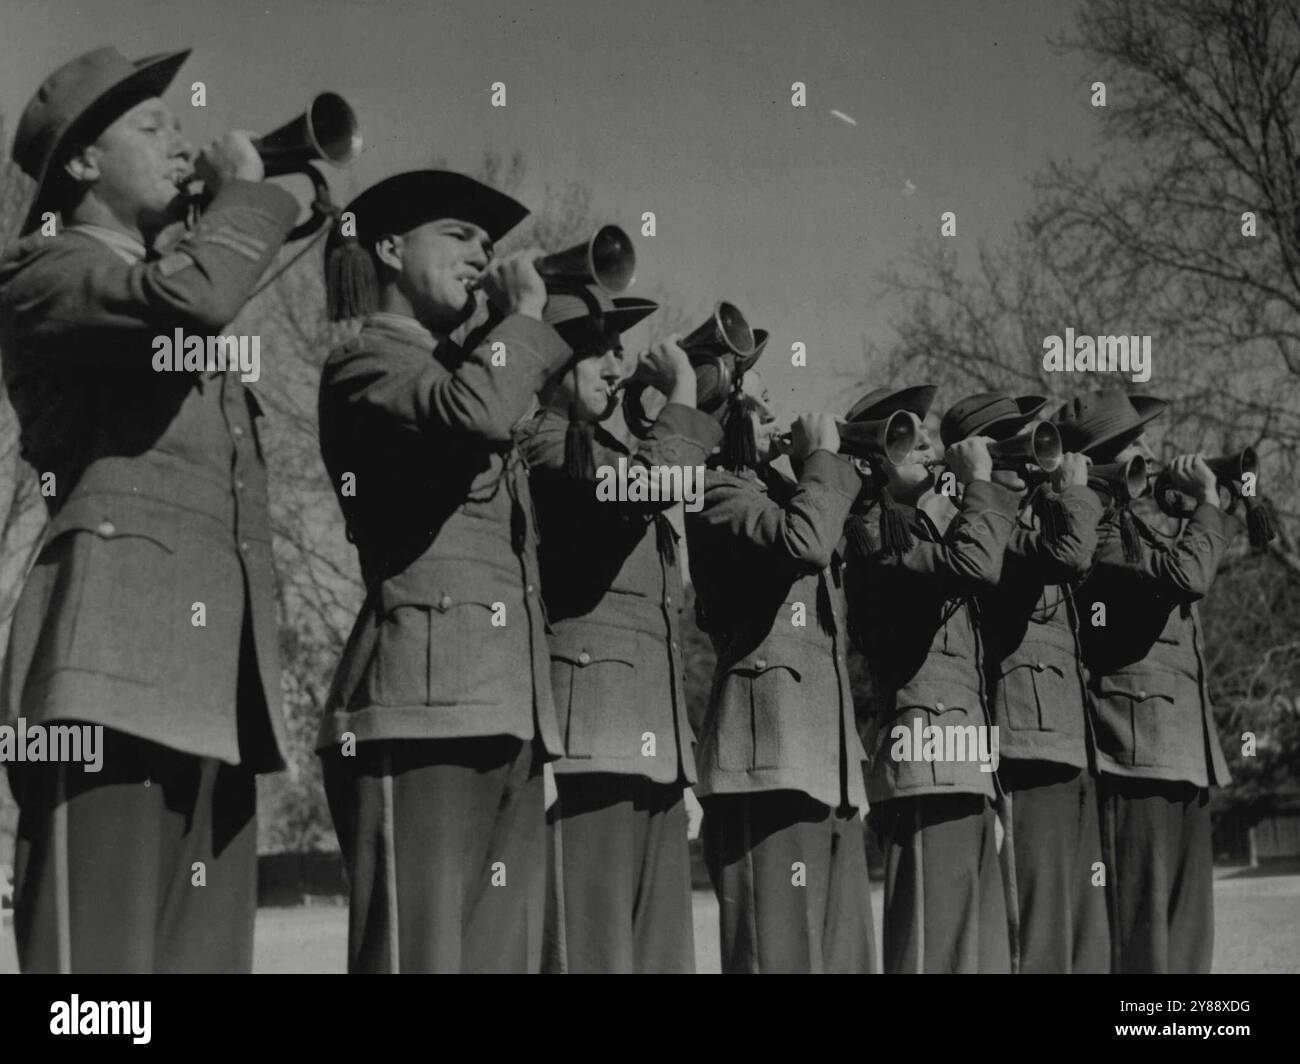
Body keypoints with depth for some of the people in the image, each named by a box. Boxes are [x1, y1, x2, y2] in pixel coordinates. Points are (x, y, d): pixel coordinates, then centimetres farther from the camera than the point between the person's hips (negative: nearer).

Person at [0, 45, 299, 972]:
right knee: (100, 950, -13)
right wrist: (247, 190, -2)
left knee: (206, 952, 2)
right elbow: (191, 295, -16)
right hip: (114, 655, -8)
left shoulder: (174, 273, 28)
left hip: (220, 676, 8)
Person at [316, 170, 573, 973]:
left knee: (502, 954, 4)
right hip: (426, 703, -9)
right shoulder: (365, 365, 2)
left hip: (506, 709, 9)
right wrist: (527, 315, -5)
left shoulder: (462, 370, 28)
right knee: (420, 952, -13)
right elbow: (477, 412, -19)